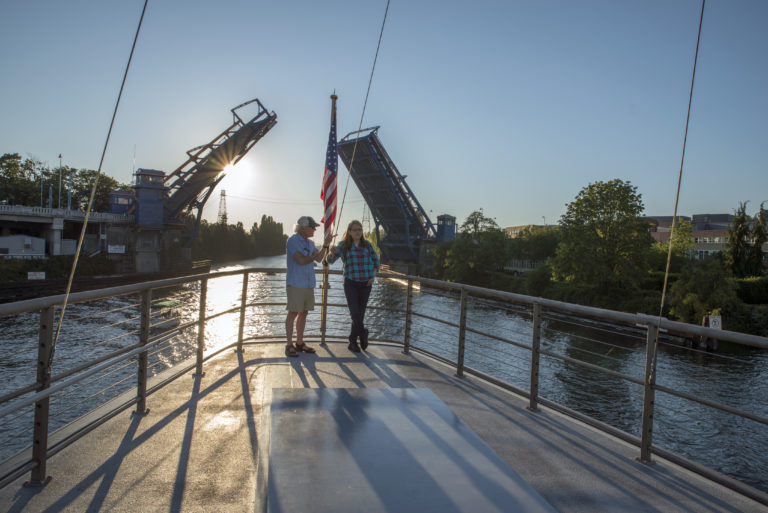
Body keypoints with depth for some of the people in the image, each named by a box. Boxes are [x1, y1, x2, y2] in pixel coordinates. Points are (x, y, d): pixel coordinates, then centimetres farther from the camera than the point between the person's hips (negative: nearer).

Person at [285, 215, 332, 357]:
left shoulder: (310, 243, 15)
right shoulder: (292, 241, -11)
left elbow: (319, 259, 7)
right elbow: (301, 260, -19)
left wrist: (326, 245, -3)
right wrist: (313, 256, -3)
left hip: (308, 284, 8)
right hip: (295, 284, -8)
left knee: (304, 313, 10)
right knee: (293, 313, -4)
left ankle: (300, 343, 18)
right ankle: (289, 345, 2)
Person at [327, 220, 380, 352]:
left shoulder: (367, 244, 5)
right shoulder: (344, 246, -1)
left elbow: (375, 260, 15)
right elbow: (330, 260, -9)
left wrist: (373, 276, 1)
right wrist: (332, 252, -32)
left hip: (365, 284, 2)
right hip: (351, 283, -2)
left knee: (360, 314, 5)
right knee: (355, 313, -13)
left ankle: (353, 342, 18)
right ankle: (363, 333, 13)